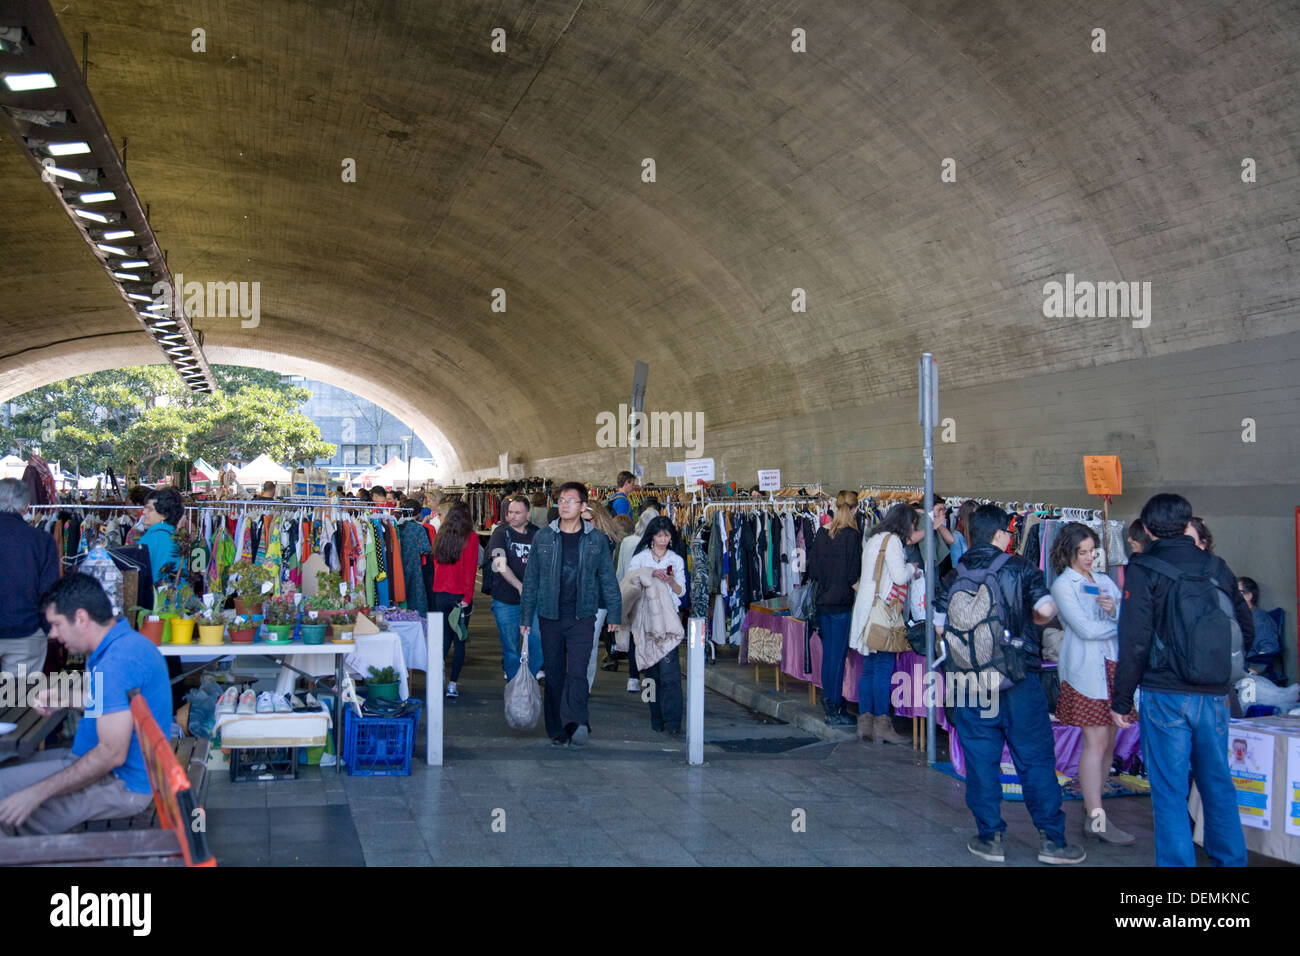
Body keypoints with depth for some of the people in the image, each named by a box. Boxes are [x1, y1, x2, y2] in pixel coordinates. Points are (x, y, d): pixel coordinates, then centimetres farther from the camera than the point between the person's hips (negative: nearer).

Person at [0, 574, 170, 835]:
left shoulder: (116, 664, -25)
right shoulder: (128, 642, 9)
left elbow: (112, 754, -28)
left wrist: (37, 793, -24)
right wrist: (62, 698, 14)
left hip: (123, 784, -11)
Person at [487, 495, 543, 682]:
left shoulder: (536, 534, 6)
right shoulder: (501, 533, -2)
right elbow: (501, 566, -13)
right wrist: (520, 587, -22)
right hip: (506, 601, -2)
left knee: (537, 641, -5)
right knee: (510, 646, 5)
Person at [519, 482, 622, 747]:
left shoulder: (596, 539, 3)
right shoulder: (543, 537, 5)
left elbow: (608, 579, 9)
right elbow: (531, 579, 8)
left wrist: (614, 614, 4)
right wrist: (525, 617, 6)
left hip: (582, 617, -2)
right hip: (550, 616, 2)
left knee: (577, 671, -16)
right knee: (554, 673, 6)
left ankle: (576, 722, -24)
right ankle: (557, 730, 13)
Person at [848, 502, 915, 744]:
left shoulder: (874, 540, 20)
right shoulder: (892, 540, -8)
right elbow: (900, 576, -13)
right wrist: (912, 569, 6)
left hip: (866, 609, 10)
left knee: (869, 668, 9)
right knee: (884, 667, -7)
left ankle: (865, 723, 10)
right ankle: (882, 725, -6)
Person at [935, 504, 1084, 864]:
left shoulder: (954, 578, 4)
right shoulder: (1019, 568, -4)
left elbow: (939, 625, 4)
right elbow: (1047, 609, -12)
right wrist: (1031, 621, 9)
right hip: (1019, 681, -2)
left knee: (981, 761, 8)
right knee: (1036, 759, 5)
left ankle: (990, 838, 13)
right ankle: (1051, 839, 8)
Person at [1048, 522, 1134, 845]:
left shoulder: (1104, 581, 17)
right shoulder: (1062, 585, -1)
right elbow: (1085, 629, -12)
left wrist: (1115, 609, -11)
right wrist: (1123, 624, -3)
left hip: (1113, 667, 6)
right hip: (1086, 670, -6)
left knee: (1109, 741, 6)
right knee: (1096, 742, -9)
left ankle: (1093, 805, 15)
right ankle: (1096, 820, -7)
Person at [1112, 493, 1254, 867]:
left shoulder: (1143, 570, -7)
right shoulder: (1217, 567, 7)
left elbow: (1134, 641, -11)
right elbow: (1246, 629, 14)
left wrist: (1121, 700, -4)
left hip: (1166, 695, -5)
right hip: (1215, 695, 5)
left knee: (1169, 790, 1)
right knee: (1218, 784, 16)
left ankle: (1178, 862, 3)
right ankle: (1231, 860, 24)